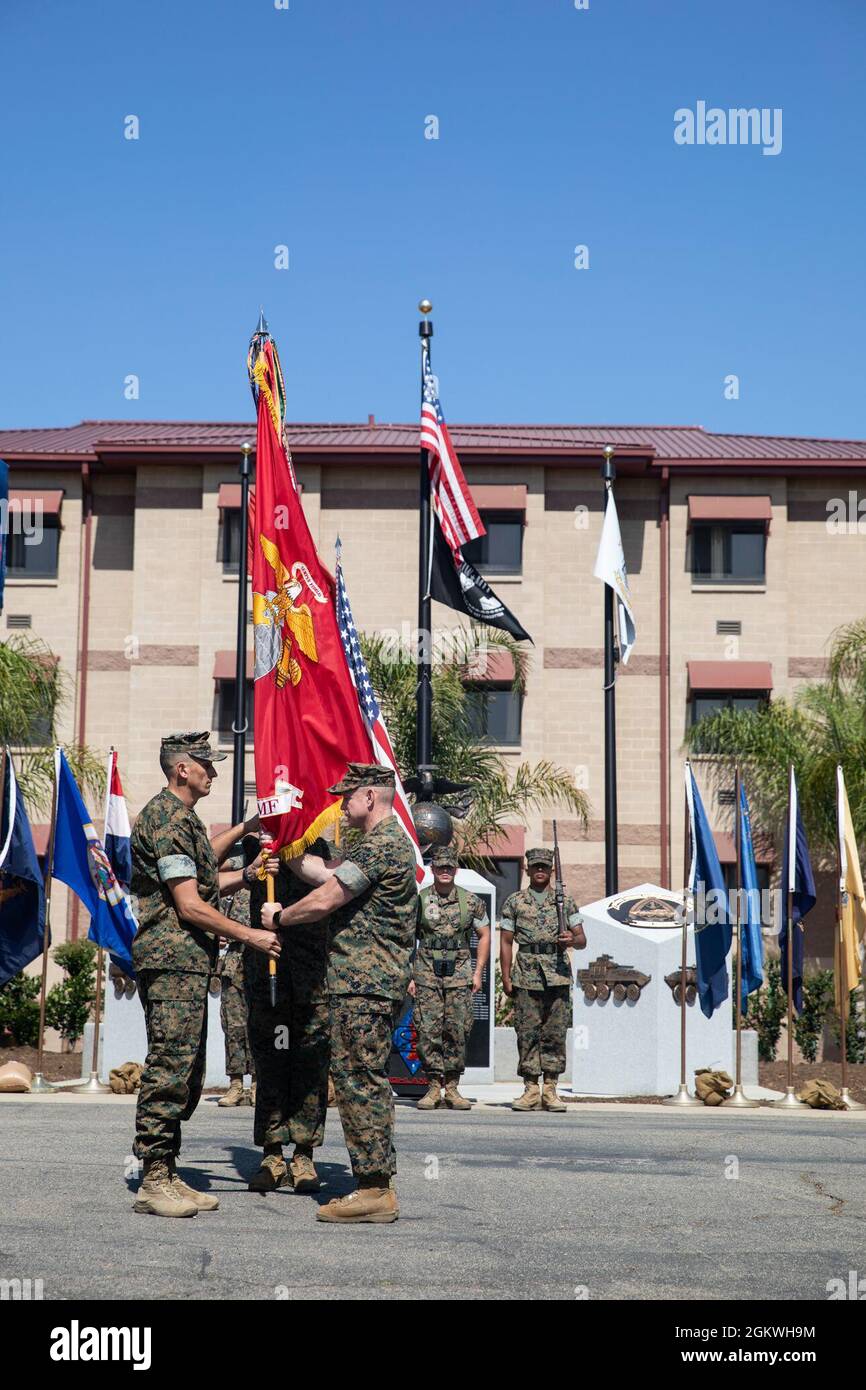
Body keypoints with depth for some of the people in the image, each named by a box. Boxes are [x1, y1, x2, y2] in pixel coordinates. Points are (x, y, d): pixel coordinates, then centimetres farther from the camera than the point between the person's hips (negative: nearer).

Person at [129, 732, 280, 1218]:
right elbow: (190, 906, -17)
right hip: (172, 956, -11)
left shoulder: (183, 817, 21)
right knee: (170, 1068, -10)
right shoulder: (168, 818, -12)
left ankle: (168, 1176, 15)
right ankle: (153, 1182, -7)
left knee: (187, 1071, 11)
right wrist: (251, 936, -13)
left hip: (189, 961, 11)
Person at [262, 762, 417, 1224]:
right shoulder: (391, 841, 20)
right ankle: (375, 1185, 16)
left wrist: (279, 917, 0)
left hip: (364, 983, -11)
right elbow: (332, 876, 24)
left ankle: (374, 1191, -6)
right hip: (372, 980, 11)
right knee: (362, 1080, 13)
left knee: (360, 1080, -8)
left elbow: (324, 900, -16)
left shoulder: (380, 845, -15)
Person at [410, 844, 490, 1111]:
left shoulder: (471, 901, 5)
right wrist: (409, 975, 1)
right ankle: (433, 1087, 2)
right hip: (427, 976, -1)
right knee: (428, 1031, -6)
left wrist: (478, 972, 6)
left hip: (460, 976, 1)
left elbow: (484, 935, 13)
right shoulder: (419, 900, 3)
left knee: (457, 1032, -1)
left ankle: (452, 1088, 8)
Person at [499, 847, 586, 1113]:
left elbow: (582, 939, 10)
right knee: (527, 1033, -2)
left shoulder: (565, 901, 11)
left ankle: (550, 1090, 4)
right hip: (526, 975, 0)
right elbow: (506, 942, 9)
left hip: (558, 974, 0)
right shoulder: (514, 902, 10)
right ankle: (530, 1090, 3)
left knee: (555, 1033, -1)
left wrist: (571, 940, -14)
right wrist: (505, 977, 1)